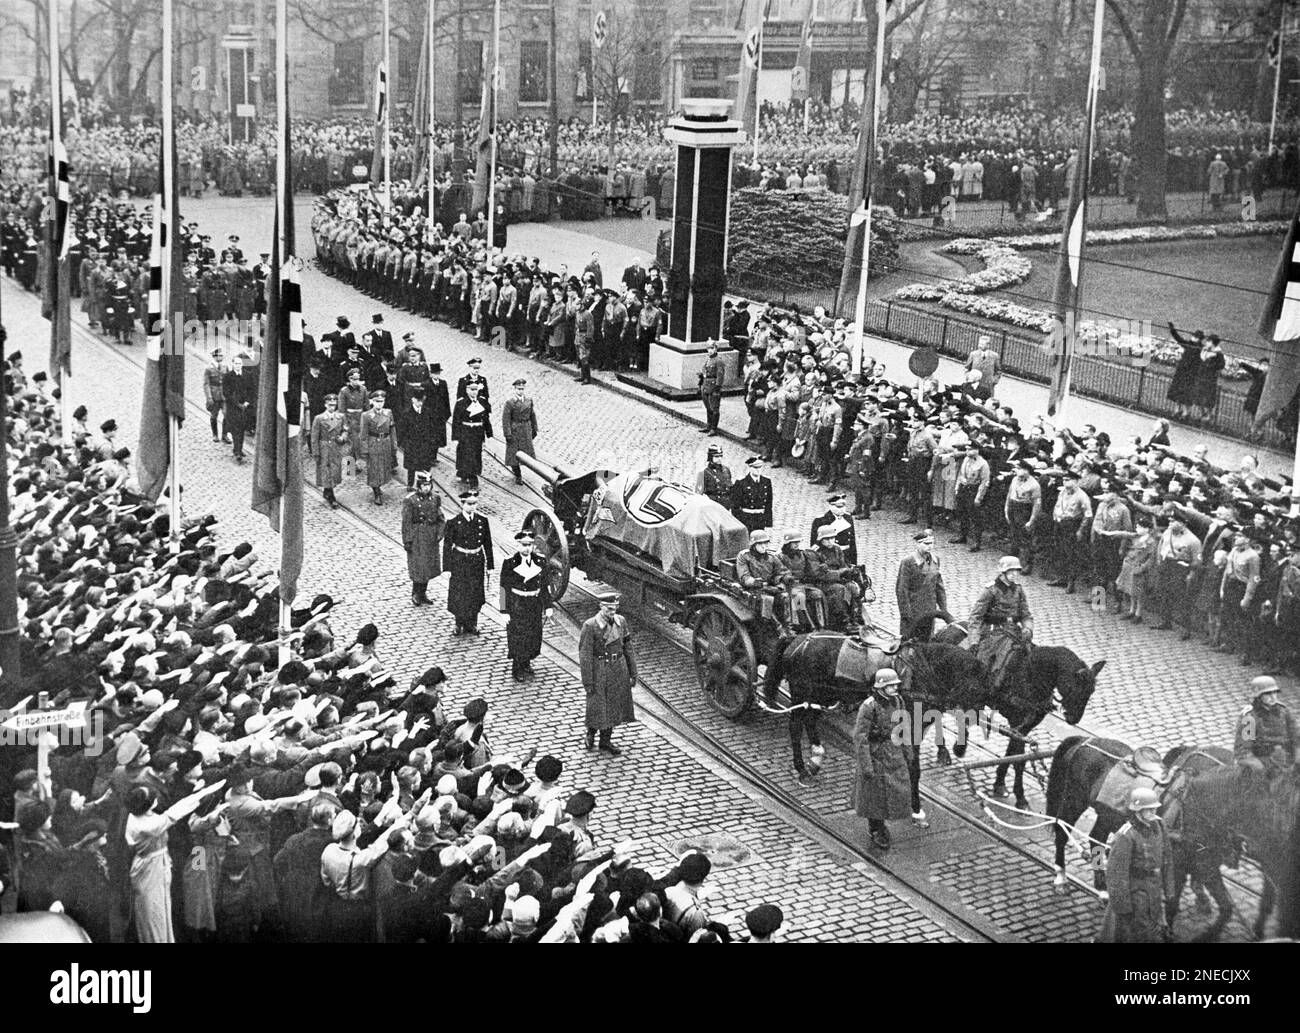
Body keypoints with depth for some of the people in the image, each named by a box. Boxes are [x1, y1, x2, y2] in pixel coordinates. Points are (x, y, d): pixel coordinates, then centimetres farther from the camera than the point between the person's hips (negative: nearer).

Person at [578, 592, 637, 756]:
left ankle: (606, 742, 28)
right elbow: (585, 655, -15)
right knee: (597, 708, 6)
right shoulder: (590, 626, -17)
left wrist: (633, 673, 7)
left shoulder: (621, 621, -1)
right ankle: (591, 734, 33)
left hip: (619, 669, 5)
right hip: (599, 671, -5)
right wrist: (588, 682, -14)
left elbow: (628, 648, 7)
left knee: (613, 707, 14)